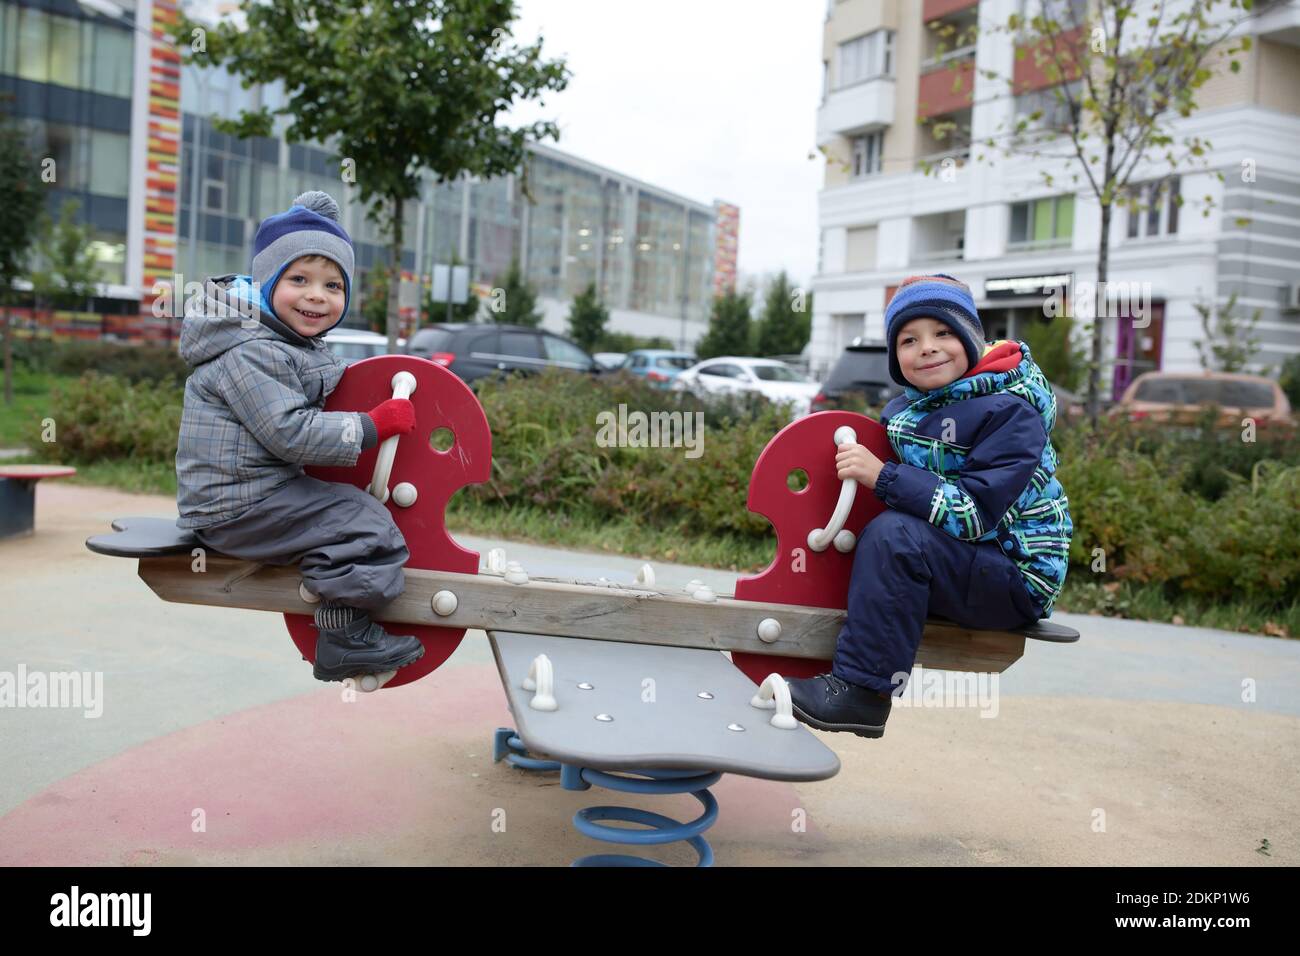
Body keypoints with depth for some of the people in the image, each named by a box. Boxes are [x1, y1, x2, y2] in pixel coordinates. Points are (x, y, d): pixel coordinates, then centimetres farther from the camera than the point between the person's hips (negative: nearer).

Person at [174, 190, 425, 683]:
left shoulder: (299, 344, 13)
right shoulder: (249, 355, -20)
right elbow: (292, 434, -26)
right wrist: (373, 425, -21)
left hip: (262, 490, 11)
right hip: (234, 507, -11)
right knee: (360, 521, -17)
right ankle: (345, 641, -10)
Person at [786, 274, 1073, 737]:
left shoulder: (1010, 411, -17)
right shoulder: (905, 408, 4)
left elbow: (974, 513, -26)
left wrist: (882, 476, -29)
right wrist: (857, 468, -7)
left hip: (1017, 580, -8)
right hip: (956, 567, 8)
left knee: (896, 534, -28)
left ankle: (863, 690, -24)